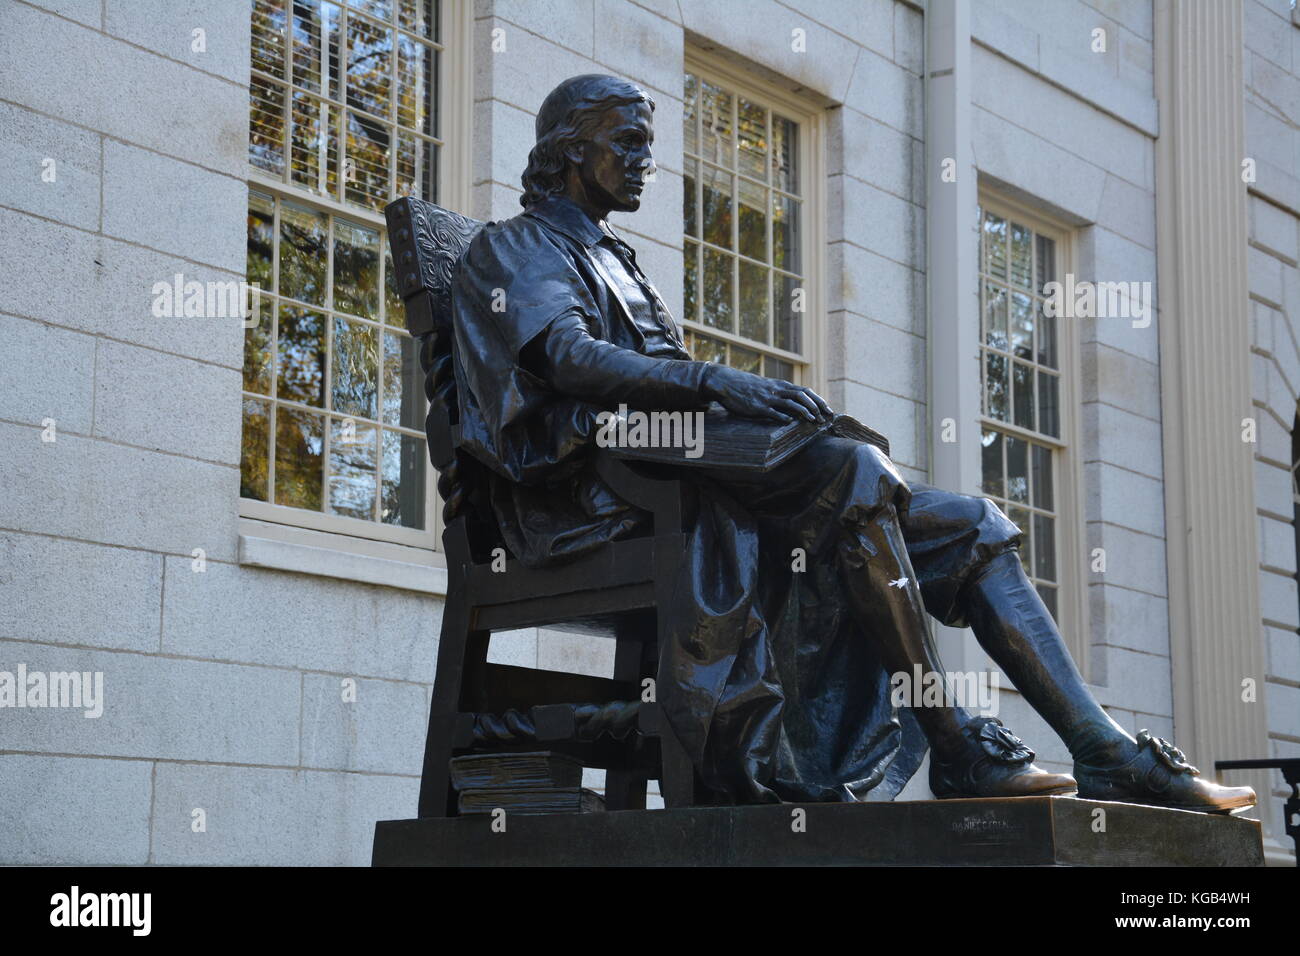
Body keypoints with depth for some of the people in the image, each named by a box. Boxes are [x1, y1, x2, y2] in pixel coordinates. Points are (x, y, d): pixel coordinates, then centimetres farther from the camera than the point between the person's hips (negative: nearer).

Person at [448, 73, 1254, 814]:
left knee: (972, 527, -4)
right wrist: (712, 381, -29)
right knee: (854, 471, -33)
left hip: (683, 474, 8)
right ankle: (958, 746, -31)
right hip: (599, 489, -8)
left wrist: (796, 417, 4)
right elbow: (566, 357, -14)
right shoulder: (513, 249, 9)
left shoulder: (616, 264, 34)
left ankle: (1108, 753, -14)